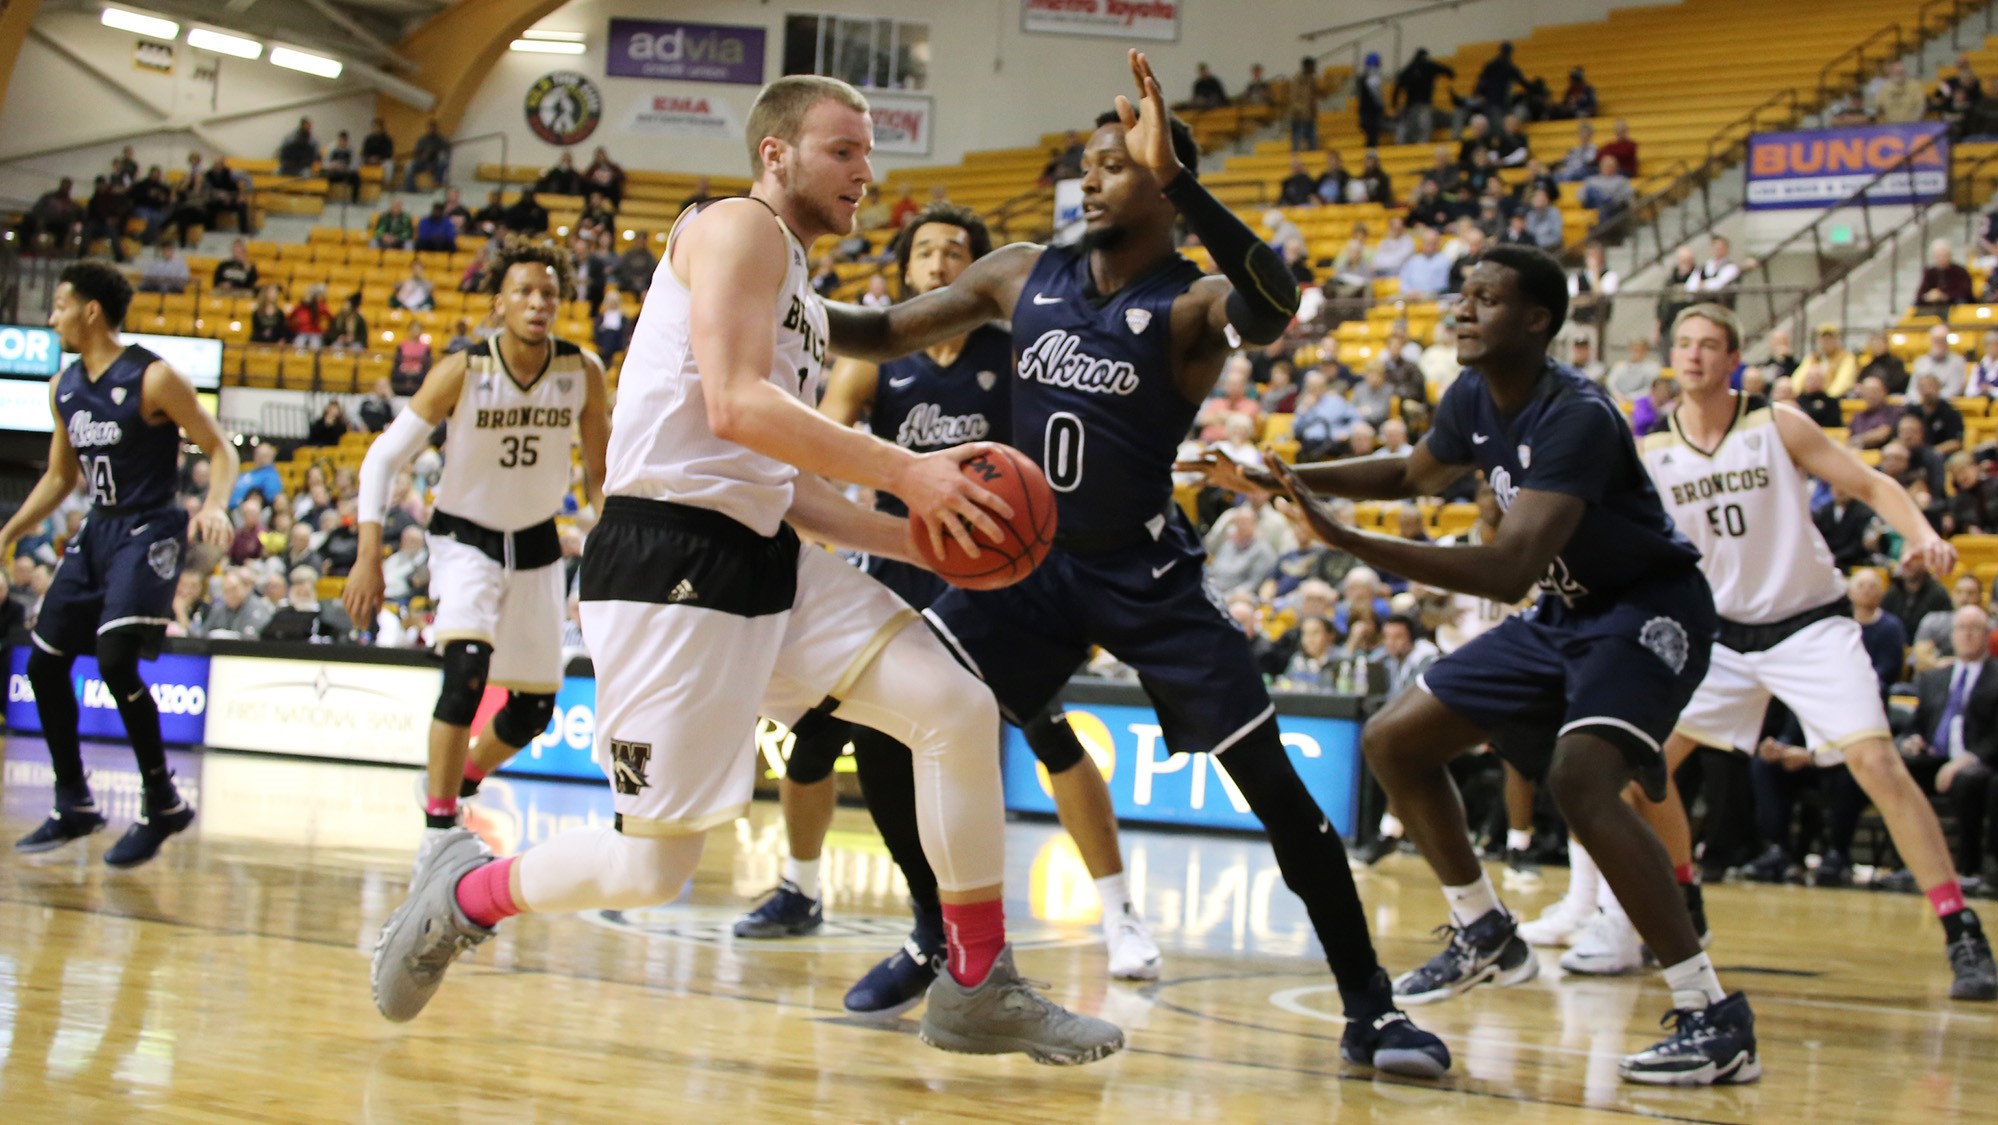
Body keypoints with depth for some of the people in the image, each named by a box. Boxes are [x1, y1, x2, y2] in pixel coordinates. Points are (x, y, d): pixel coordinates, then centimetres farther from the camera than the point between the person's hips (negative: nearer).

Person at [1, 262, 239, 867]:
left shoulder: (152, 379, -13)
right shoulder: (64, 387, 9)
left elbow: (219, 449, -11)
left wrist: (215, 506, -29)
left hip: (148, 533, -8)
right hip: (97, 531, 8)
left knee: (115, 660, -22)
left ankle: (163, 804, -8)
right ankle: (74, 806, 21)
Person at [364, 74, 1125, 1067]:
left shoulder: (799, 294, 24)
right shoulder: (740, 228, -5)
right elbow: (732, 405, -21)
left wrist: (915, 537, 11)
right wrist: (906, 472, -19)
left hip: (767, 555, 9)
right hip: (671, 554, -9)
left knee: (958, 709, -3)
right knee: (651, 864, -8)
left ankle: (977, 989, 4)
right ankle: (467, 893, 20)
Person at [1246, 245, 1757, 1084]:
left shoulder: (1576, 417, -29)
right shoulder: (1473, 399, -2)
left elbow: (1508, 571, -40)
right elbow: (1417, 475, 22)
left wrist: (1350, 543, -45)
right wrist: (1300, 478, 8)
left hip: (1648, 611, -9)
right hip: (1563, 614, 9)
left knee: (1580, 779, -33)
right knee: (1393, 740, 8)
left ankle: (1715, 1019, -27)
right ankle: (1487, 939, 25)